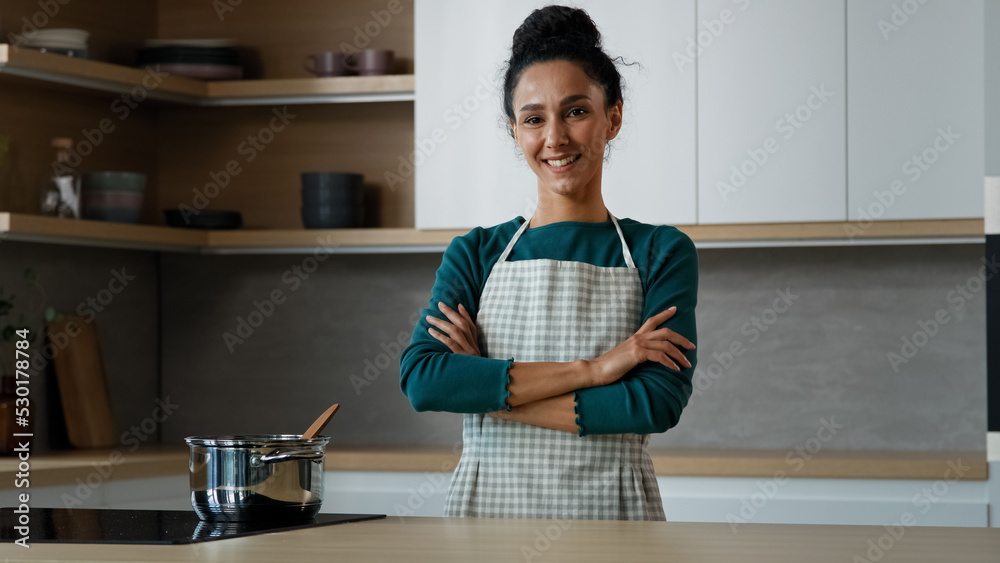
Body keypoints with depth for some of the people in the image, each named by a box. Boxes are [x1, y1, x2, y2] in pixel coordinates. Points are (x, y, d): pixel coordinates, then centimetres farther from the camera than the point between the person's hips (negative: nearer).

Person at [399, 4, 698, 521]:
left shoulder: (660, 253, 0)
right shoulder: (475, 254, 3)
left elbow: (659, 401, -13)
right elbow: (421, 379, -13)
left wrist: (486, 389, -13)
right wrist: (589, 369, -18)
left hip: (609, 509, -1)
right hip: (488, 503, 1)